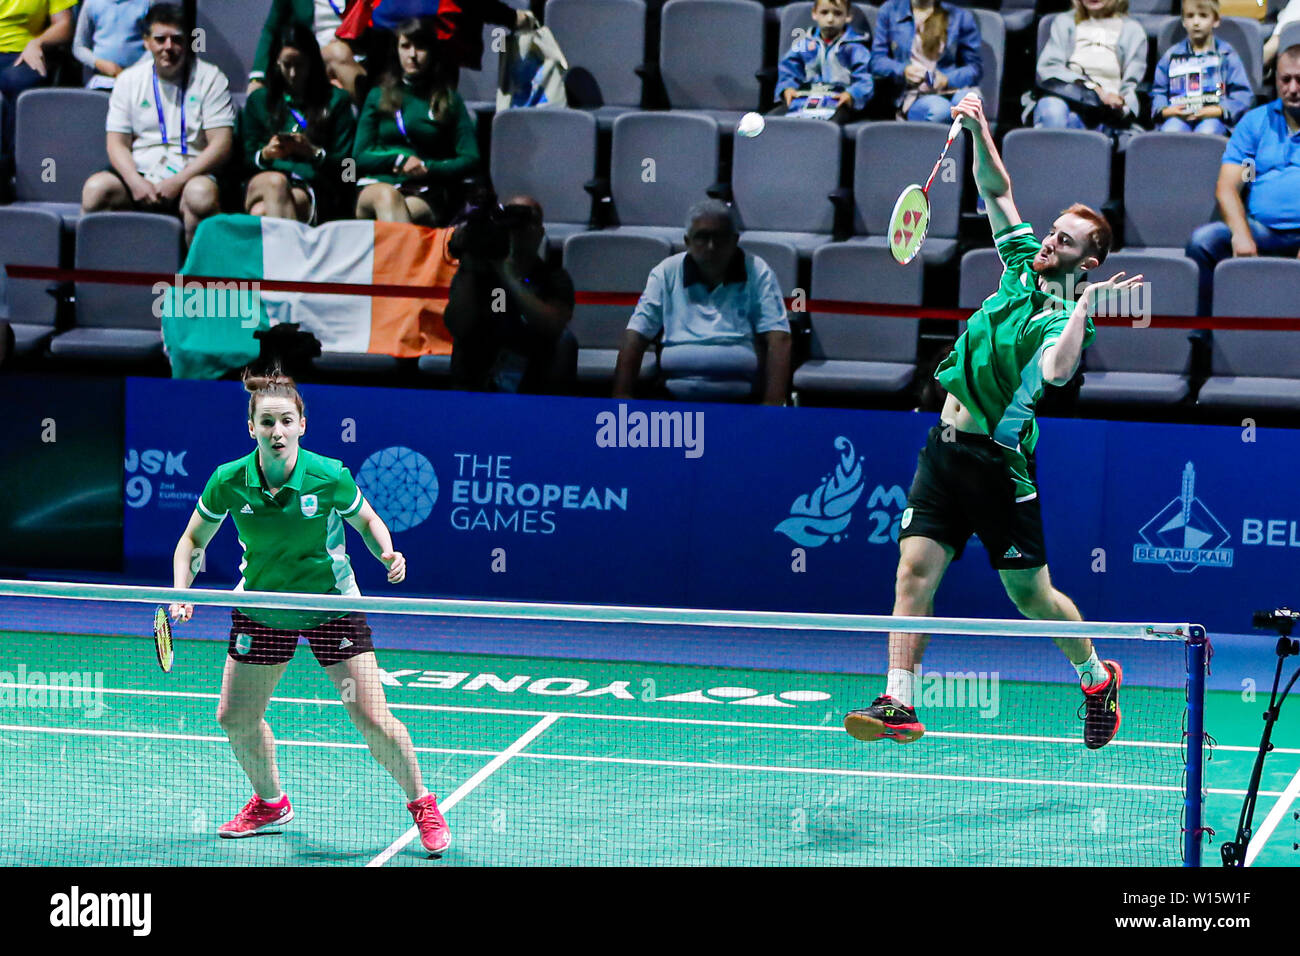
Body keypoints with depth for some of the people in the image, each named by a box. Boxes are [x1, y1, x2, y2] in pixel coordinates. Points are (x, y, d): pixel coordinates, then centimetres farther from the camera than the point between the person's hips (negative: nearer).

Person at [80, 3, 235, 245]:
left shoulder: (209, 78, 4)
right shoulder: (129, 80, 13)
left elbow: (222, 145, -4)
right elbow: (117, 143, 8)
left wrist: (178, 181, -15)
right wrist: (136, 182, -14)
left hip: (190, 175, -2)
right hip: (140, 173, 2)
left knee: (202, 193, -37)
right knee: (95, 188, -27)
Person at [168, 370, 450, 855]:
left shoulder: (329, 476, -22)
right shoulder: (229, 482, -18)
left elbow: (367, 520, -2)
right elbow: (193, 540, -2)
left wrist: (388, 554, -21)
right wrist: (181, 592, -17)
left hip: (331, 602, -3)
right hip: (262, 606, 3)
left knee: (372, 719, -10)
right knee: (235, 717, 7)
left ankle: (421, 803, 14)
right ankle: (270, 803, 34)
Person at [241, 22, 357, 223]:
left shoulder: (335, 100, 17)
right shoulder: (258, 100, 23)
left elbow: (344, 162, 9)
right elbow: (246, 160, 18)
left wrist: (313, 152, -11)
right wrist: (265, 154, -5)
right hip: (263, 182, 1)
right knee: (276, 183, -41)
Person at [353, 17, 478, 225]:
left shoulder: (450, 101, 18)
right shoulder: (378, 96, 22)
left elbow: (470, 159, 9)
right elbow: (360, 156, 14)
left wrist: (427, 168, -8)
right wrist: (400, 160, -5)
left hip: (427, 194, 0)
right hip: (378, 183, 0)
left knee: (411, 210, -39)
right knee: (387, 196, -40)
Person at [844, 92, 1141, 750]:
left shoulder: (1068, 316, -10)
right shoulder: (1021, 262, 9)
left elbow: (1058, 372, -32)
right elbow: (997, 190, 17)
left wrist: (1085, 305, -30)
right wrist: (978, 130, 4)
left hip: (1000, 461, -6)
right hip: (946, 447, 6)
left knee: (1030, 593, 3)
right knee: (915, 568, -8)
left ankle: (1098, 678, 28)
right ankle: (899, 703, -11)